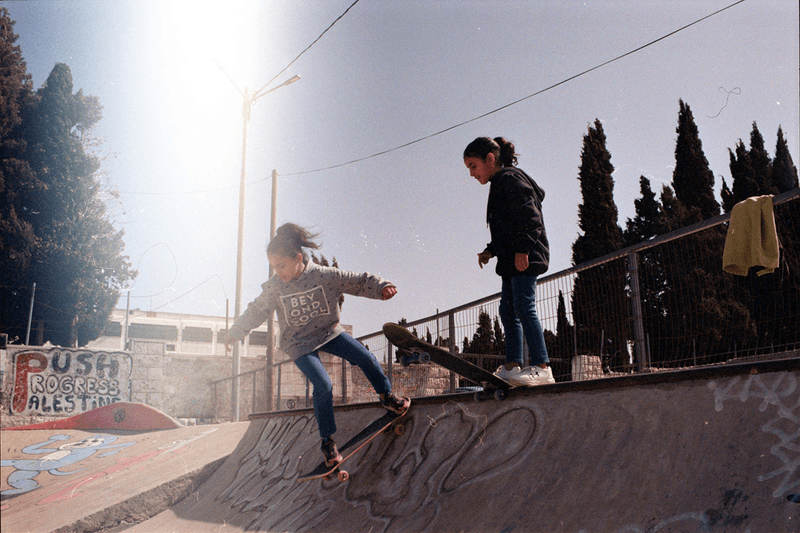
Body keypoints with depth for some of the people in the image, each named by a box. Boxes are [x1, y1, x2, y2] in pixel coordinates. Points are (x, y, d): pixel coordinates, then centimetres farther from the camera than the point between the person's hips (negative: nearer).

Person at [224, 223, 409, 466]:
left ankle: (387, 396, 17)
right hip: (299, 344, -2)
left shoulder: (326, 275, -17)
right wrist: (235, 332, 8)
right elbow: (256, 311, 3)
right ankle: (327, 441, -1)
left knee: (366, 358, -11)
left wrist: (382, 287, -28)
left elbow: (359, 282, -12)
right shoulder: (274, 287, -14)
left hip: (329, 332, 2)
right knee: (323, 386, -17)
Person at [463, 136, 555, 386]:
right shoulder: (500, 184, 23)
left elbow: (529, 217, -17)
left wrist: (522, 250, -23)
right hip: (511, 261, 10)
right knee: (507, 310, 9)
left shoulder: (510, 179, -7)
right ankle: (512, 366, 11)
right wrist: (490, 251, 17)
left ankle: (541, 368, -18)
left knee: (524, 307, -15)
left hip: (525, 257, -10)